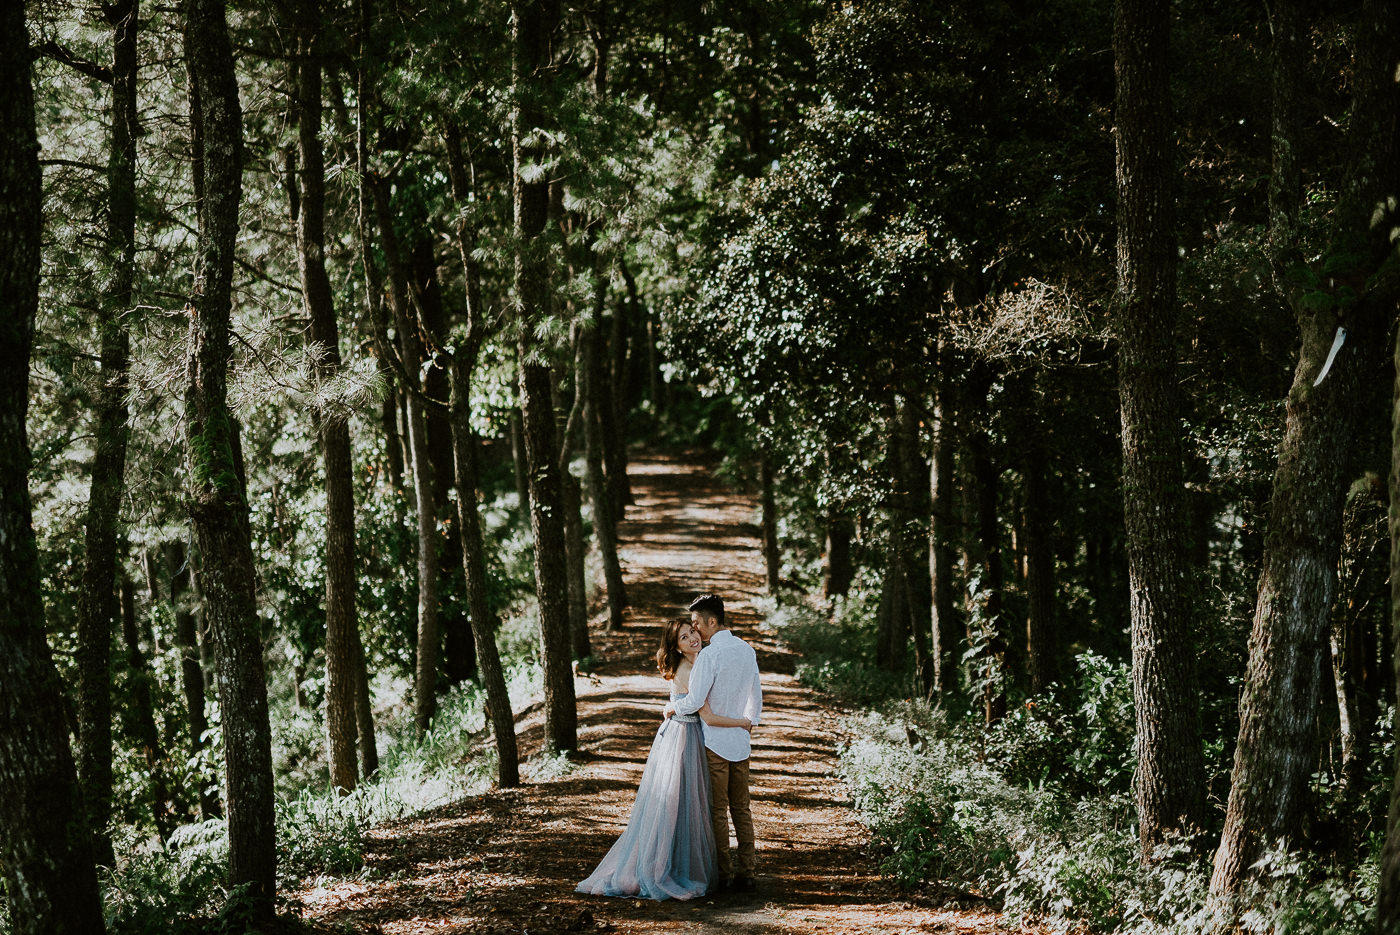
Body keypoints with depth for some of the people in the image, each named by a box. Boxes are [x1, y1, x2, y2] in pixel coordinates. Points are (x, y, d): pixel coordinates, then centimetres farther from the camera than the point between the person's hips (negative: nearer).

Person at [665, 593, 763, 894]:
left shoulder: (710, 655, -18)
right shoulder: (747, 650, 6)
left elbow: (694, 702, -22)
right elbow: (756, 692, 17)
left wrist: (671, 707, -3)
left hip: (715, 740, -7)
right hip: (741, 740, 7)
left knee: (717, 811, 1)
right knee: (741, 809, 11)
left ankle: (725, 874, 3)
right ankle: (746, 872, 13)